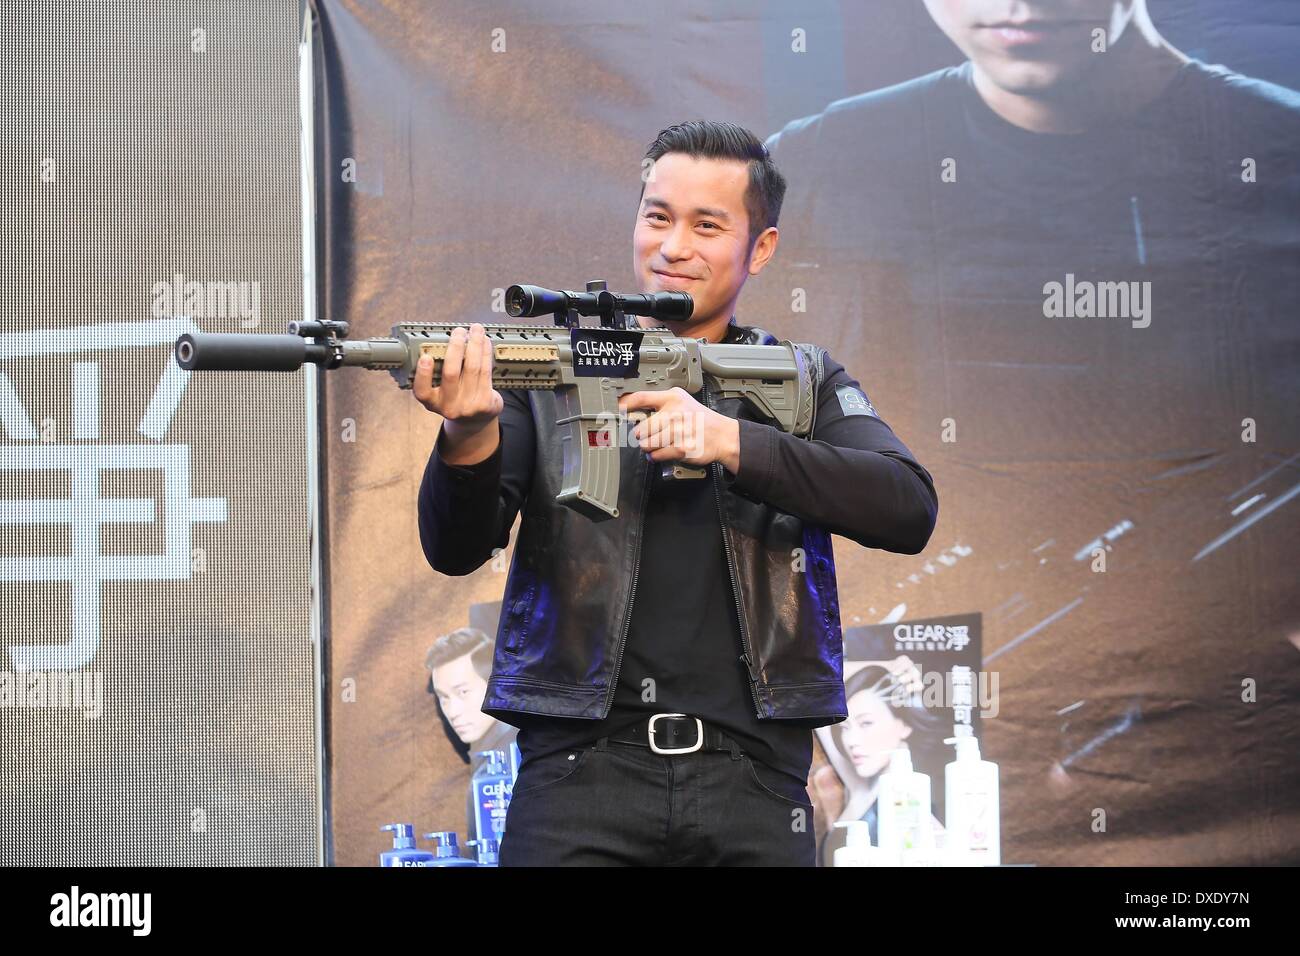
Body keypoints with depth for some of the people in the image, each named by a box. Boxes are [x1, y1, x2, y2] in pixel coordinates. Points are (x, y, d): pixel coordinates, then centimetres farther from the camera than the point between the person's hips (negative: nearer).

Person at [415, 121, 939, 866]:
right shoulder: (550, 371, 9)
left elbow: (909, 511, -4)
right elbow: (458, 550, 0)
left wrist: (731, 440, -16)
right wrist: (470, 437, -22)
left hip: (752, 784, 1)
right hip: (583, 773, -1)